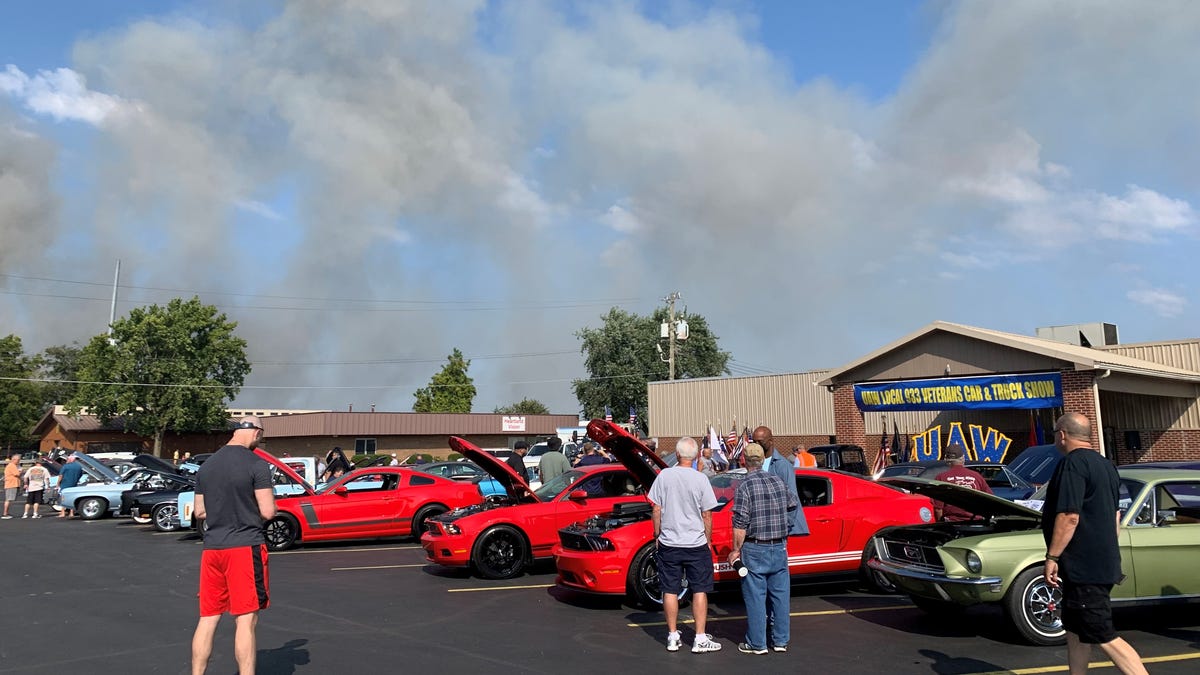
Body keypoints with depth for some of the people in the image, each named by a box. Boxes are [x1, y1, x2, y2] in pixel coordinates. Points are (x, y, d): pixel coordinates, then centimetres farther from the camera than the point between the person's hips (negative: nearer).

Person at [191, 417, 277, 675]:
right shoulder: (257, 464, -10)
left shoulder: (206, 466, 10)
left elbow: (198, 512, 15)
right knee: (246, 620, -3)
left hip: (212, 548, 6)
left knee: (207, 619, 12)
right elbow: (268, 512, -12)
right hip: (246, 547, -6)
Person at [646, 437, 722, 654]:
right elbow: (707, 515, -5)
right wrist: (708, 540, 9)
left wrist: (657, 535, 12)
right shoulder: (700, 479, -9)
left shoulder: (664, 476, -5)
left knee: (670, 591, 9)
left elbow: (656, 511, -1)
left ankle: (673, 637, 17)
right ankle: (700, 639, 9)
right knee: (700, 590, 7)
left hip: (668, 544, 2)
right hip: (696, 544, -1)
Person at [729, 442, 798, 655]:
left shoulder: (744, 487, -13)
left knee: (755, 597, 3)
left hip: (755, 549, -5)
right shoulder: (778, 482, 5)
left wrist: (736, 550, -6)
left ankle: (757, 643, 9)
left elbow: (740, 524, -16)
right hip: (779, 548, 5)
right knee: (780, 594, 12)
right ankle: (781, 641, 20)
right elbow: (794, 504, 23)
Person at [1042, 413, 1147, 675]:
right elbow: (1115, 516, 22)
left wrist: (1052, 557, -19)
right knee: (1075, 630, 17)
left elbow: (1069, 517, -24)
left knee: (1103, 637, -9)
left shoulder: (1072, 464, -16)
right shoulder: (1105, 465, 15)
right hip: (1104, 563, 10)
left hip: (1083, 567, -10)